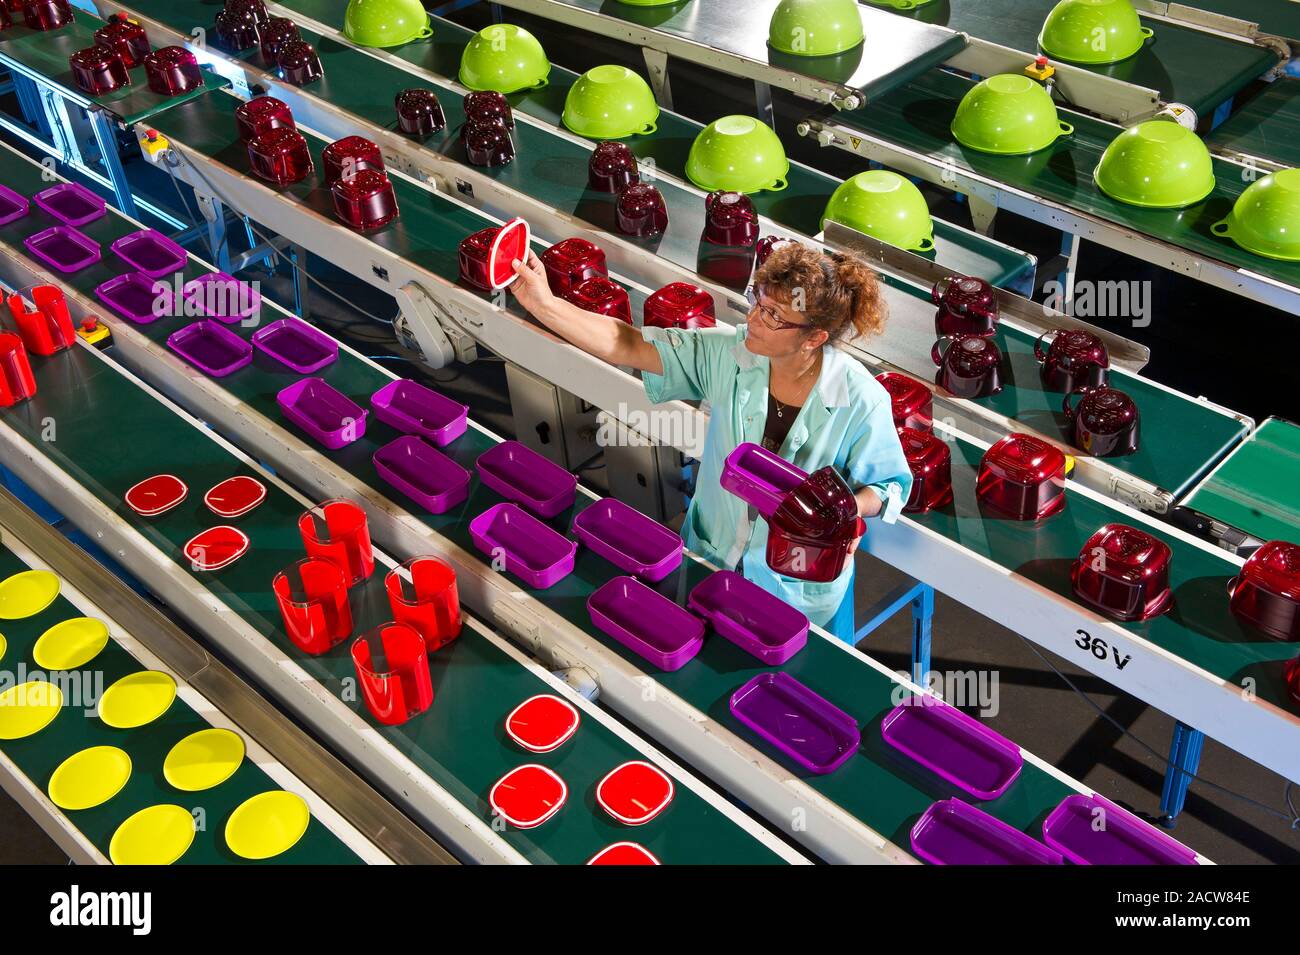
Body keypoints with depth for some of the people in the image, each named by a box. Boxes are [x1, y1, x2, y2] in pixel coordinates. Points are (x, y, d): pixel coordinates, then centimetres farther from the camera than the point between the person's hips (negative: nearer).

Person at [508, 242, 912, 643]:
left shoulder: (862, 399, -25)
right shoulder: (727, 354, -19)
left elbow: (889, 484, -11)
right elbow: (630, 346, -19)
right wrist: (544, 303, -27)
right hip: (710, 561, 3)